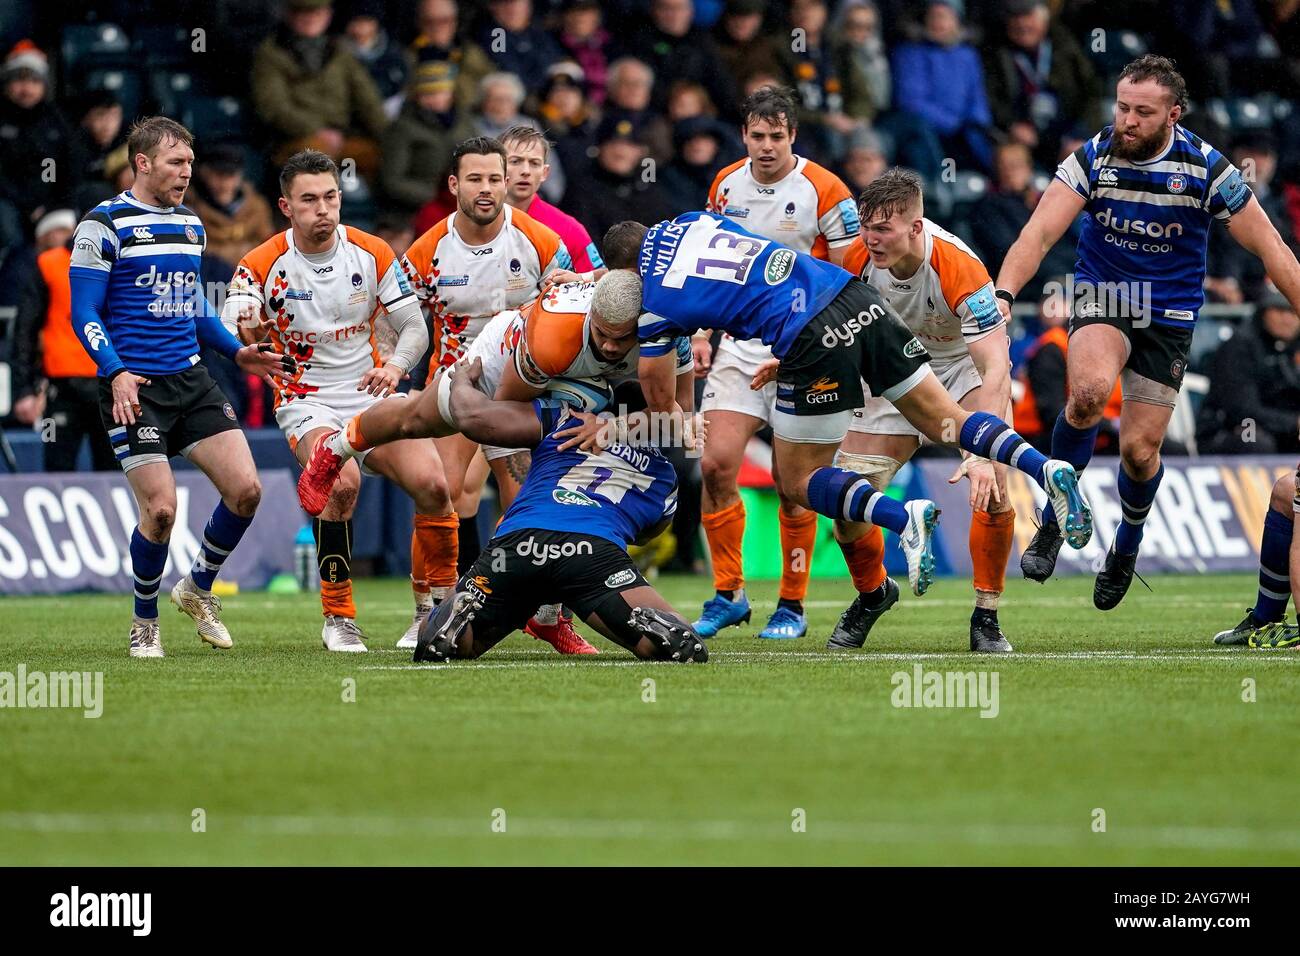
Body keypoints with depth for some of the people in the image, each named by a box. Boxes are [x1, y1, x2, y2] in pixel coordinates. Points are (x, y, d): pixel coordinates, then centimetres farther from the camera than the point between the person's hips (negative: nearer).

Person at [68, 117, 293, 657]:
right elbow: (84, 314, -9)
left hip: (190, 383, 6)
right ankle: (144, 622, 9)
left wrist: (236, 352, 14)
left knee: (245, 490, -5)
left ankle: (197, 590, 19)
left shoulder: (190, 224, 15)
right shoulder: (105, 225, -7)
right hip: (135, 389, -6)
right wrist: (116, 373, -23)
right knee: (161, 508, -14)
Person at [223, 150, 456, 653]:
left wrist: (395, 367, -18)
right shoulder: (262, 264, -8)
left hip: (371, 395, 3)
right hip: (306, 401, -3)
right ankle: (338, 616, -17)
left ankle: (436, 610, 3)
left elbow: (414, 327, 3)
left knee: (432, 484, -19)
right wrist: (246, 334, -44)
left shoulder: (372, 253, -1)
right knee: (342, 481, -32)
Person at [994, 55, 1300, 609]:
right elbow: (1040, 233, -20)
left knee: (1140, 451, -1)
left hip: (1170, 316, 1)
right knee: (1090, 391, -32)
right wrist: (1004, 293, -38)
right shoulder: (1092, 159, -11)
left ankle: (1128, 543, 33)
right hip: (1101, 300, 0)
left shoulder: (1206, 168, -12)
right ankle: (1055, 518, -11)